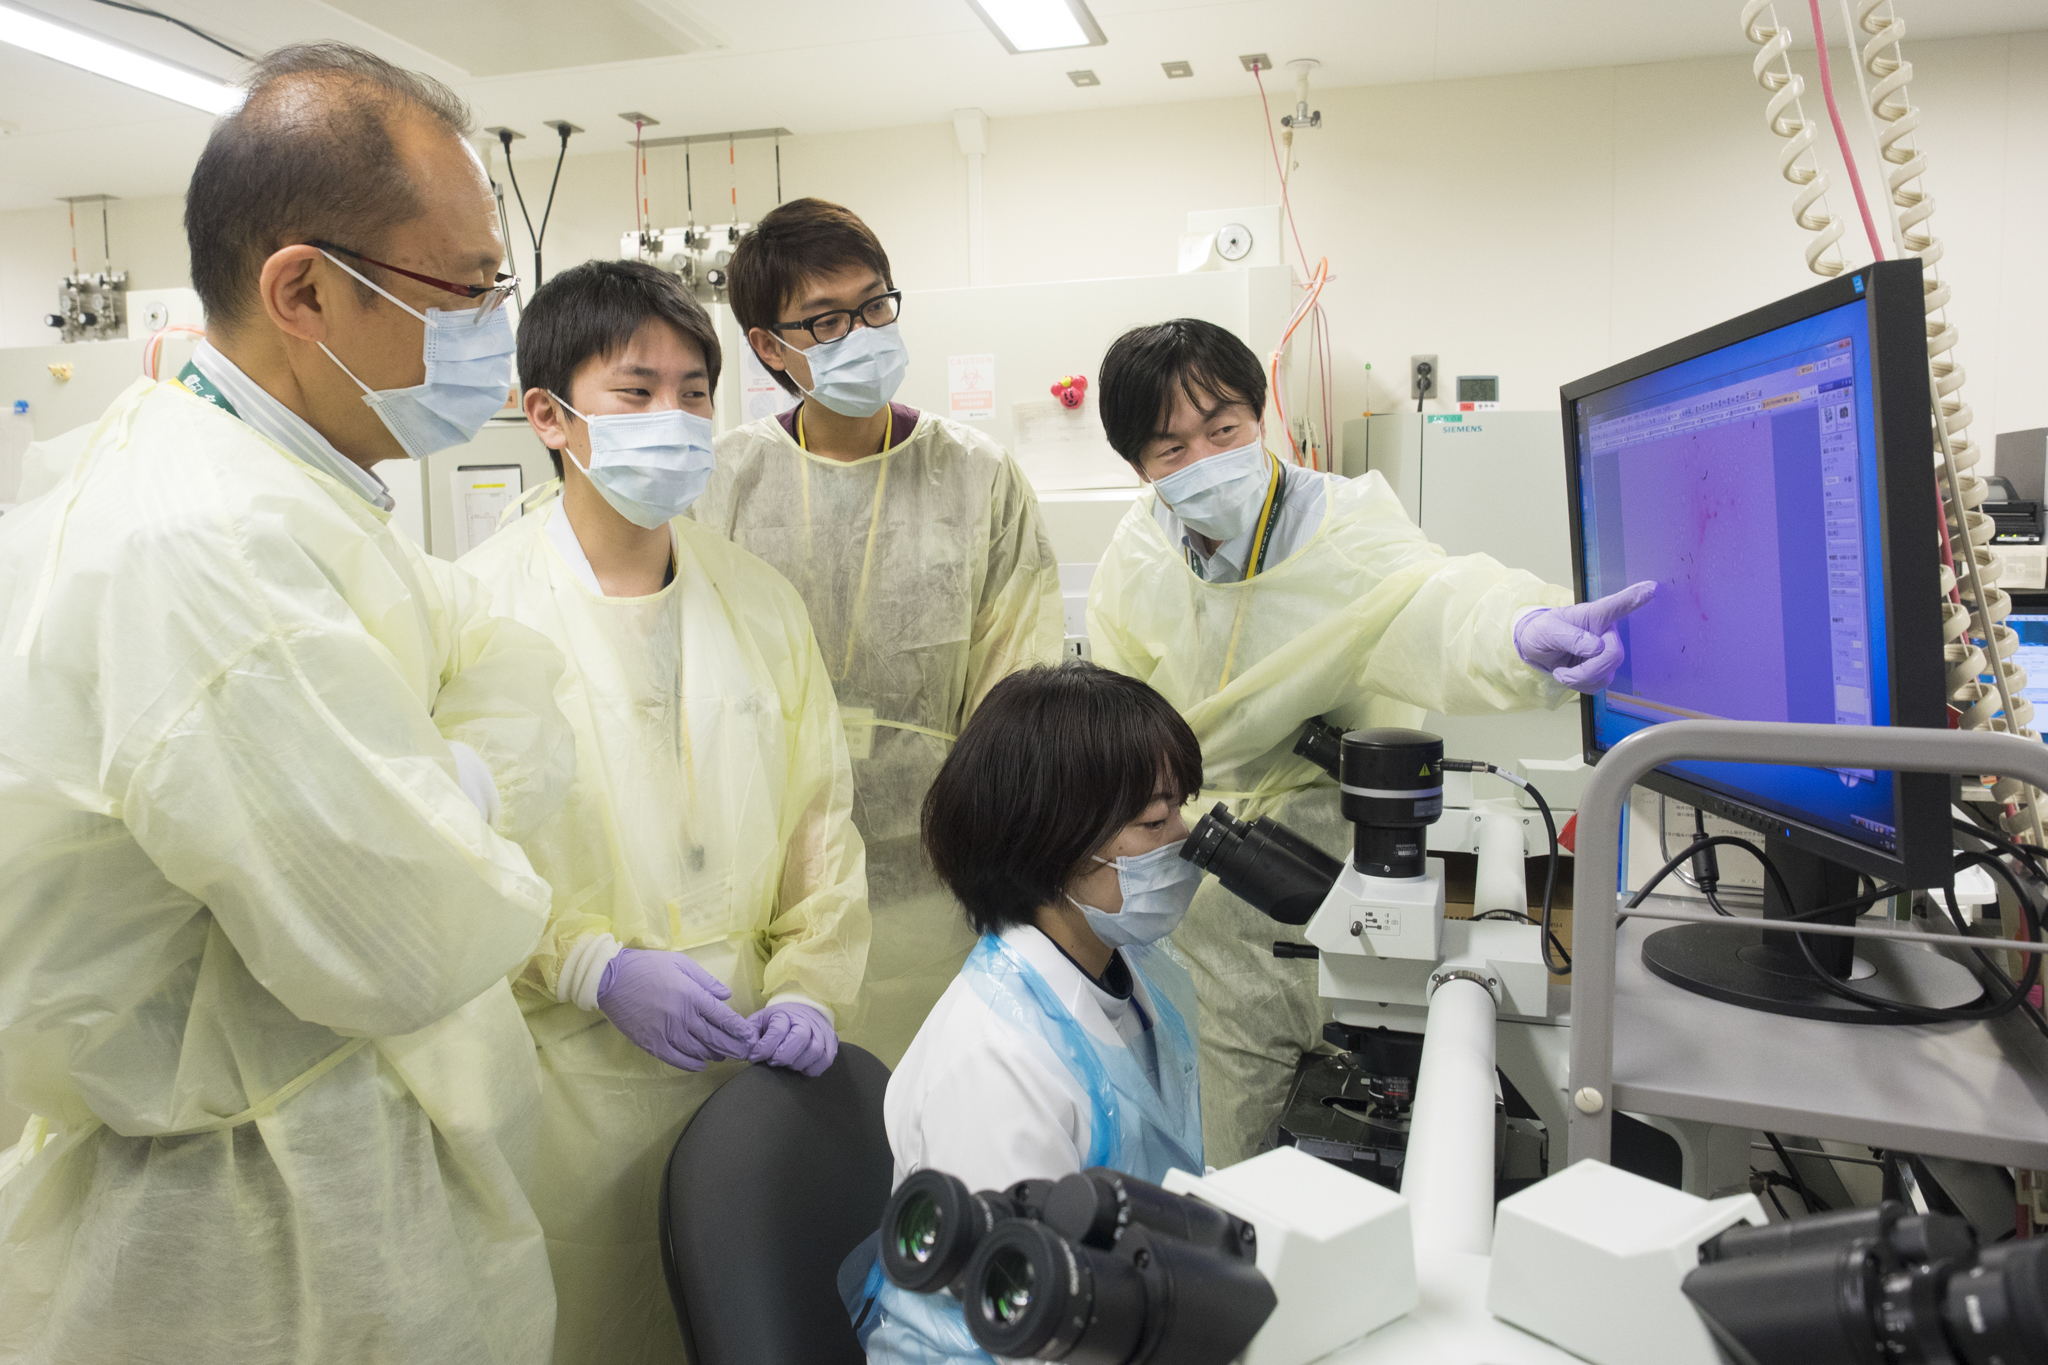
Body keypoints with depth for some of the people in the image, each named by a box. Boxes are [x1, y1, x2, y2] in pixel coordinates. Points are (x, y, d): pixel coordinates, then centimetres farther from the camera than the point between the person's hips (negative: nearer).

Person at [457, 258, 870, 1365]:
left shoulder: (762, 601, 5)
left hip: (754, 1064, 4)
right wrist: (598, 968, -18)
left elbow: (818, 814, 6)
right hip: (567, 1075, -3)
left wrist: (807, 983, -4)